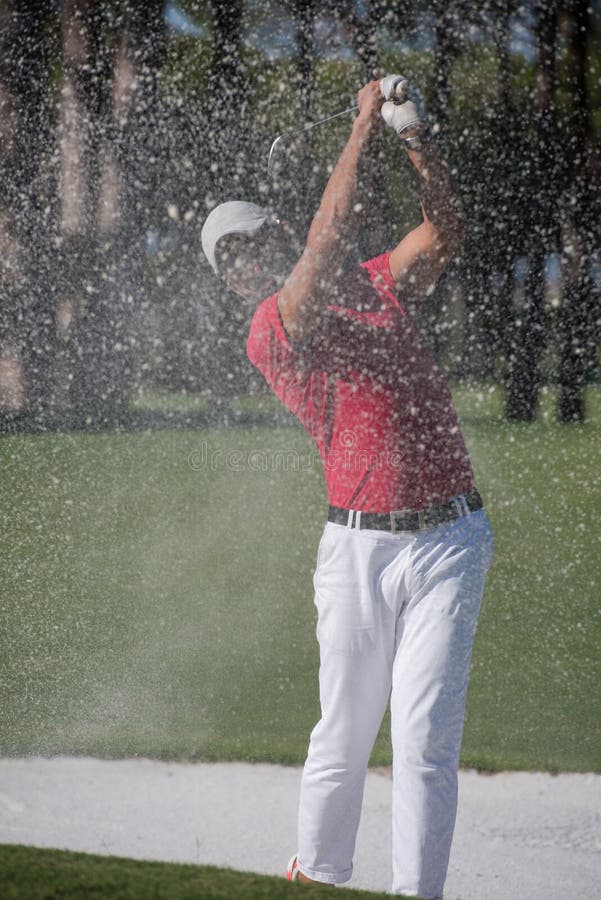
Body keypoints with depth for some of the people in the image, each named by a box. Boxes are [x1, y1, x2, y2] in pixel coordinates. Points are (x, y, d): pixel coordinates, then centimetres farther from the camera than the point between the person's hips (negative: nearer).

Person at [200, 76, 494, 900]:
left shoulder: (373, 286, 15)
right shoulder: (271, 332, -4)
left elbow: (443, 230, 8)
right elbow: (332, 236, -15)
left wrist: (417, 140, -5)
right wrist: (365, 127, -11)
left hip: (449, 539, 2)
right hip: (359, 547, -2)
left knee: (425, 735, -6)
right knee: (344, 732, 4)